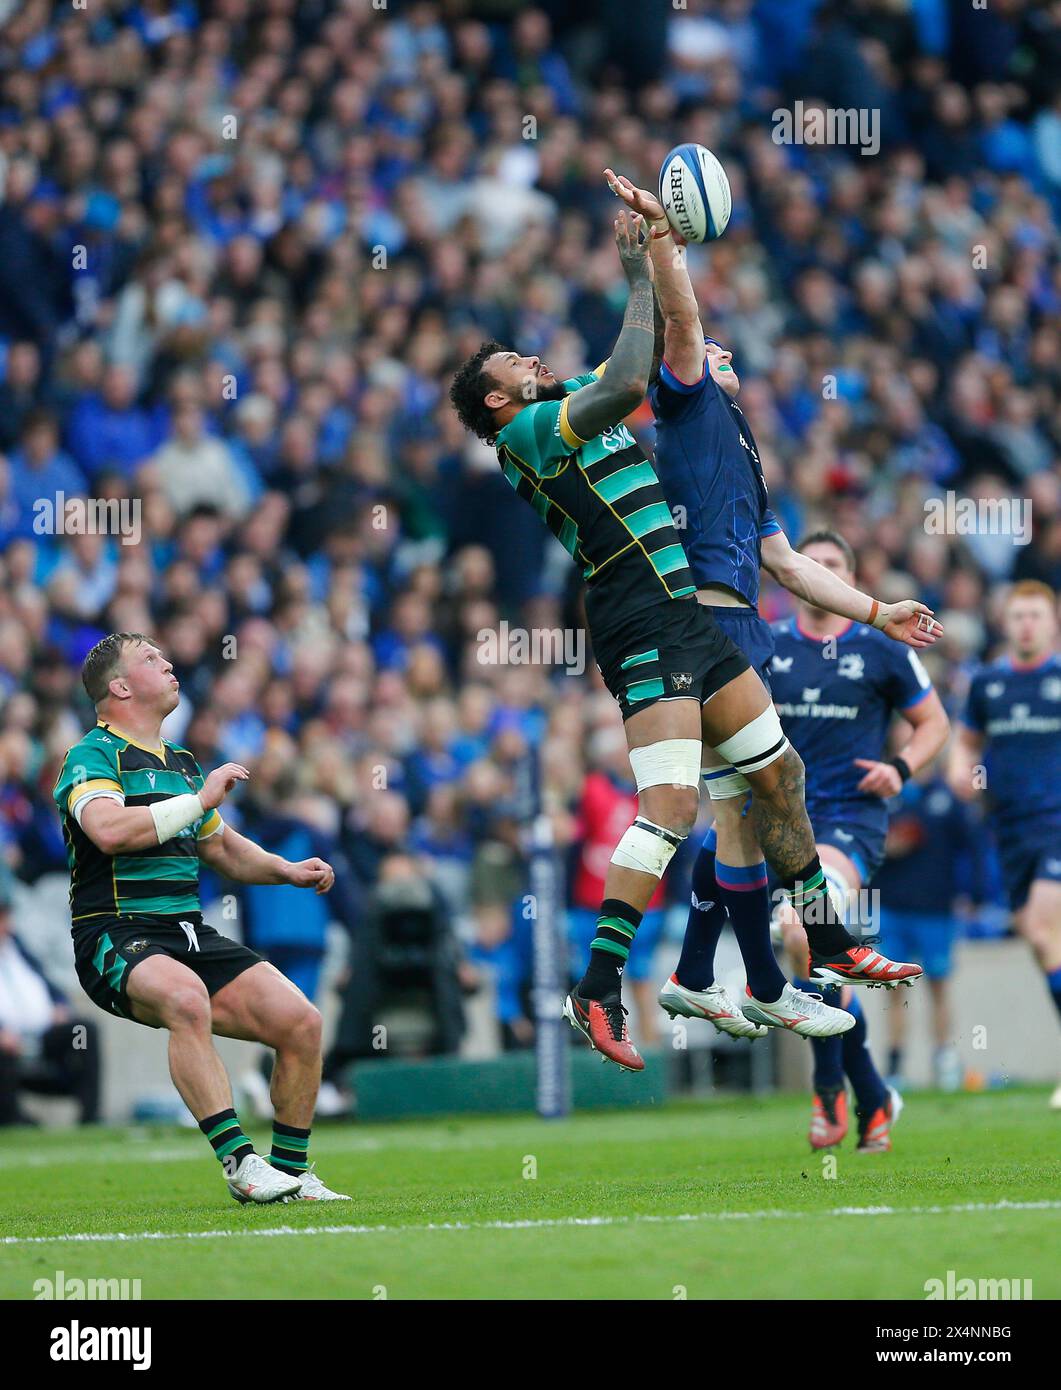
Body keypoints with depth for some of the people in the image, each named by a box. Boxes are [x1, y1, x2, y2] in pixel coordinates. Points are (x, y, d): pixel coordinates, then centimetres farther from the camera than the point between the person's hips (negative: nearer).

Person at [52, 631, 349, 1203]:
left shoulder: (181, 763, 23)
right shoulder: (93, 755, -4)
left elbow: (222, 848, 36)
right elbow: (108, 829, -25)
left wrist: (287, 870, 18)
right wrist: (200, 799, -16)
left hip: (189, 933, 8)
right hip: (116, 936, -8)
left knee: (301, 1021, -9)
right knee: (187, 998, -39)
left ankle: (289, 1172, 7)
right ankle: (239, 1163, -38)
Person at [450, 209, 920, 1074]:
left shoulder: (572, 403, 19)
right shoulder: (528, 429, -7)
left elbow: (644, 360, 31)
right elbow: (627, 381, -22)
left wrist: (659, 265, 19)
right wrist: (643, 282, -11)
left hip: (697, 620, 10)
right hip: (646, 634, -10)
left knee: (779, 774, 15)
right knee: (672, 804, -19)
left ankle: (830, 947, 27)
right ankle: (599, 990, -20)